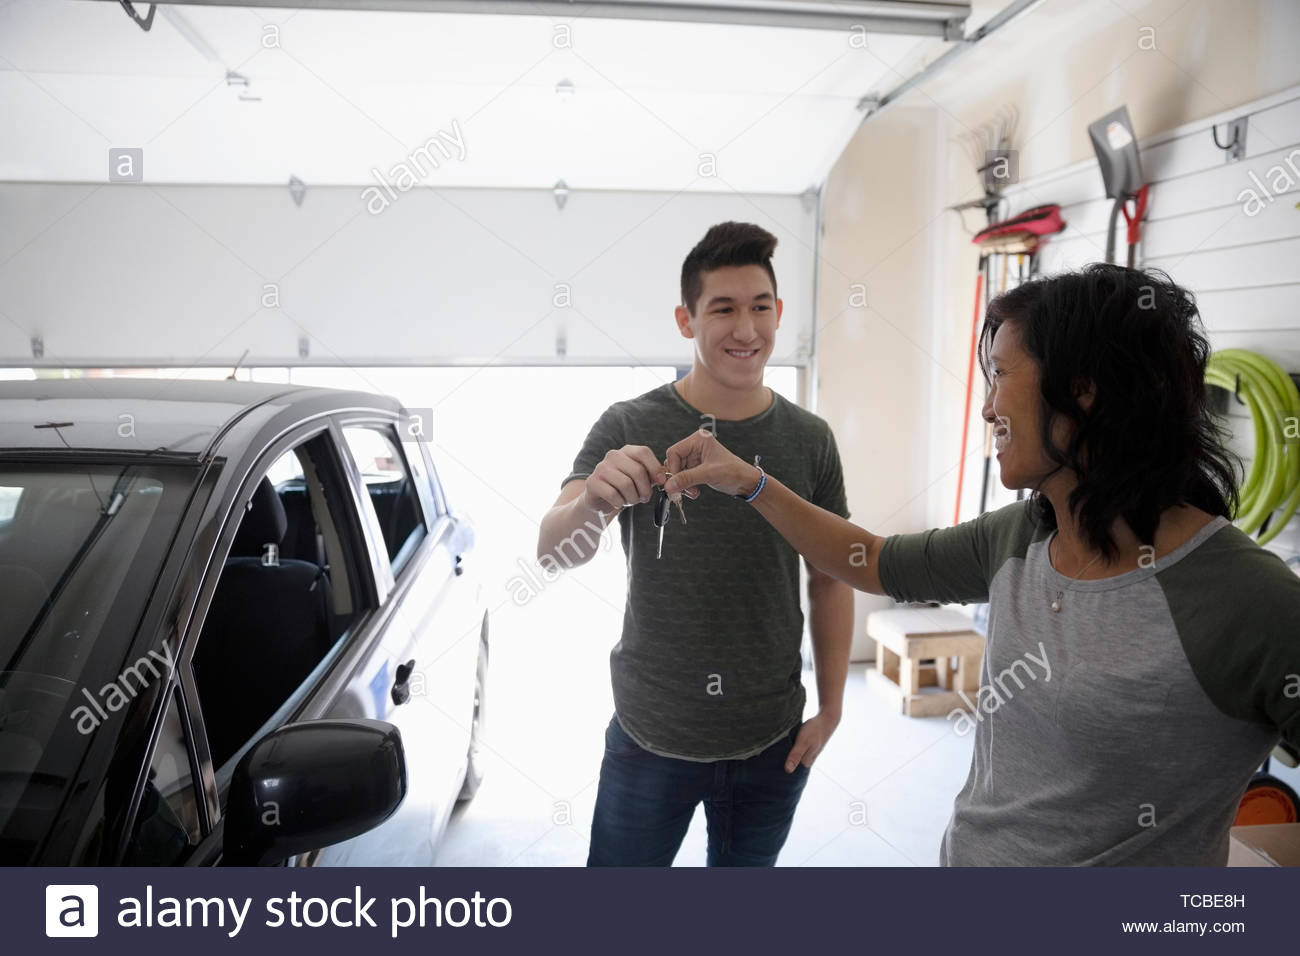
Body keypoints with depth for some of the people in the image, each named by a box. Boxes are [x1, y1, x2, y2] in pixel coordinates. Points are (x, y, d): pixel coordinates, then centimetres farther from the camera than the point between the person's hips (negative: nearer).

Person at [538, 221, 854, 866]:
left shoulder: (809, 439, -3)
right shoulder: (629, 427, -10)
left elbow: (831, 578, 5)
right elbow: (553, 552, -20)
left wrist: (831, 706, 4)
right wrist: (594, 502, -41)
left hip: (771, 741, 2)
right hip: (651, 737, -2)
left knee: (745, 864, 20)